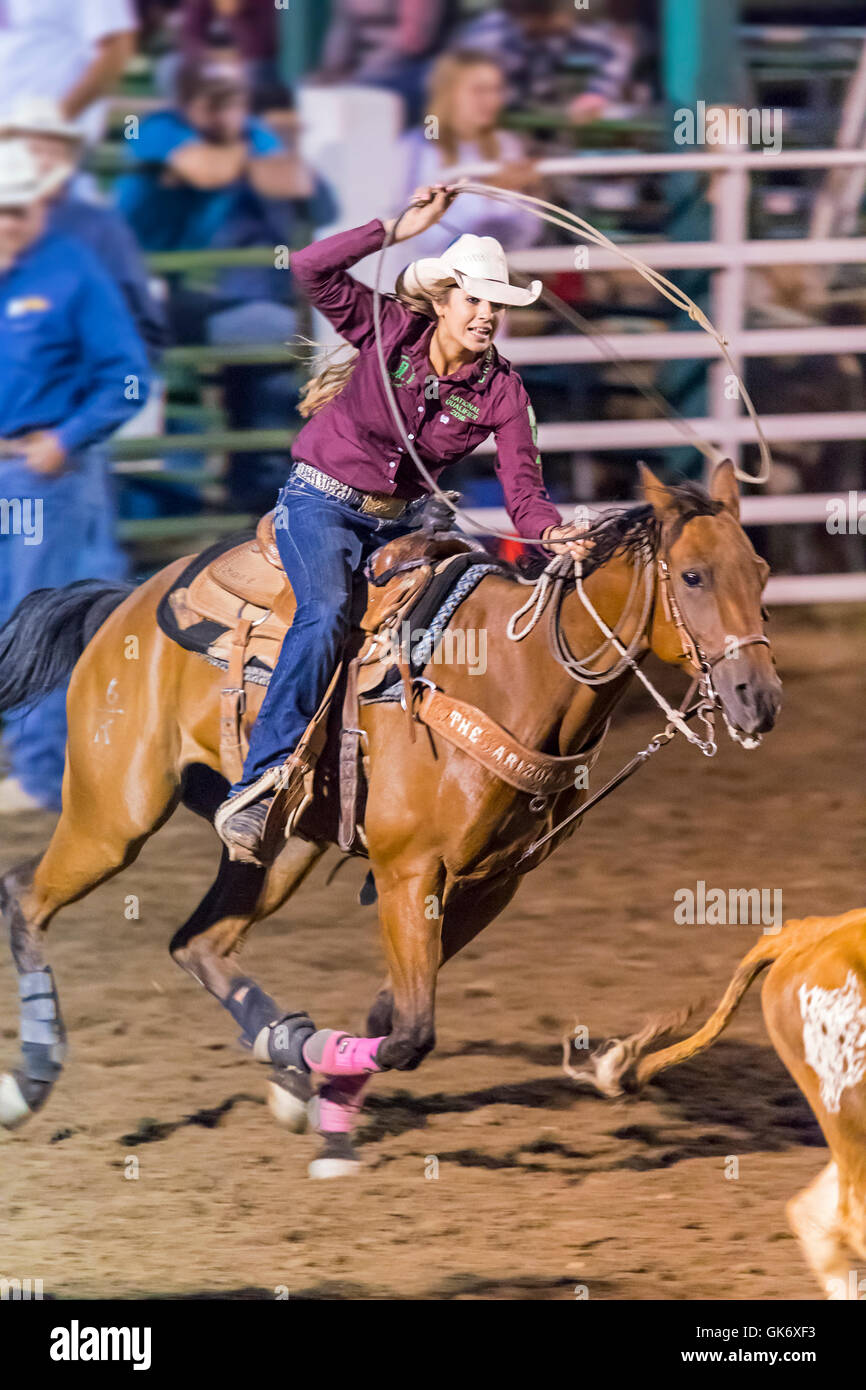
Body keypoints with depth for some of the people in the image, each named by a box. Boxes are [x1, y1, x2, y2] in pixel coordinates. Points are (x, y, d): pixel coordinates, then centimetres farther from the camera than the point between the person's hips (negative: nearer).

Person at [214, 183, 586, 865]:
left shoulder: (502, 391, -5)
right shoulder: (390, 332, -11)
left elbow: (524, 490, -12)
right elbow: (312, 270, -25)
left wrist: (551, 531, -34)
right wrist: (400, 228, -29)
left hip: (401, 519, 4)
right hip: (322, 501, -4)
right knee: (328, 614, -29)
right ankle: (263, 781, -34)